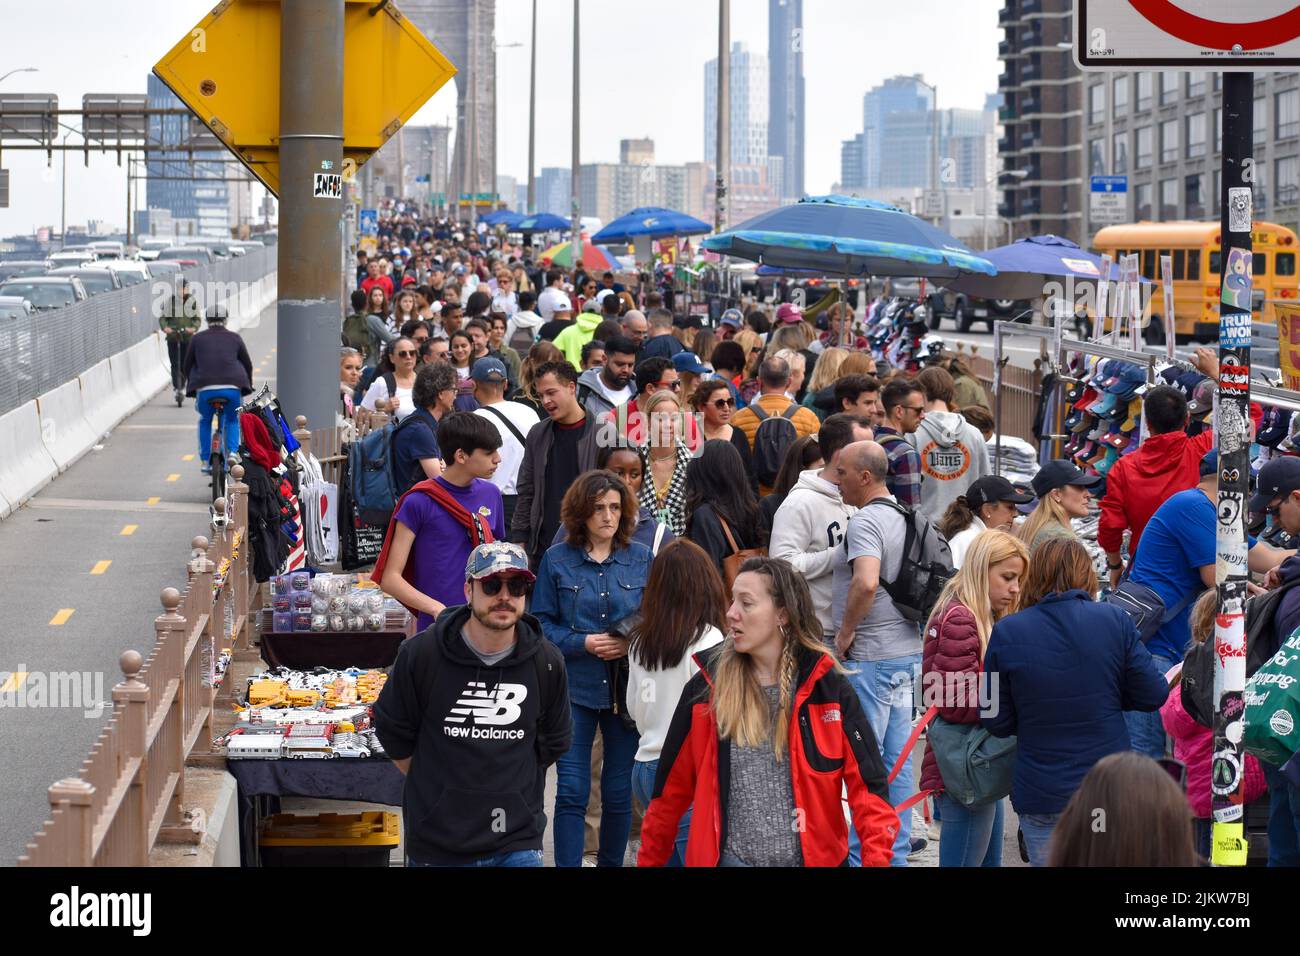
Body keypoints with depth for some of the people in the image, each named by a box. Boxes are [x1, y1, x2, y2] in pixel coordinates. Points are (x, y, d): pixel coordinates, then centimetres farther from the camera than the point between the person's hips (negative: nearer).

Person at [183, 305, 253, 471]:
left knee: (205, 422, 26)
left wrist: (191, 387, 32)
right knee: (232, 421, 25)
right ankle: (232, 452, 3)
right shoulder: (234, 338, 13)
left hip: (205, 389, 0)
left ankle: (204, 461, 20)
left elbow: (188, 365, 17)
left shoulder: (197, 339, 14)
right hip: (232, 389, 0)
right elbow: (247, 364, 17)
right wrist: (247, 386, 32)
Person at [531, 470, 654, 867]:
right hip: (575, 688, -2)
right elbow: (541, 625, -1)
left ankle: (611, 863, 23)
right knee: (571, 792, -4)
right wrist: (583, 643, -15)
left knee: (619, 790, 8)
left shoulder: (642, 559, 4)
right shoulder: (557, 560, 0)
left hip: (626, 689, 2)